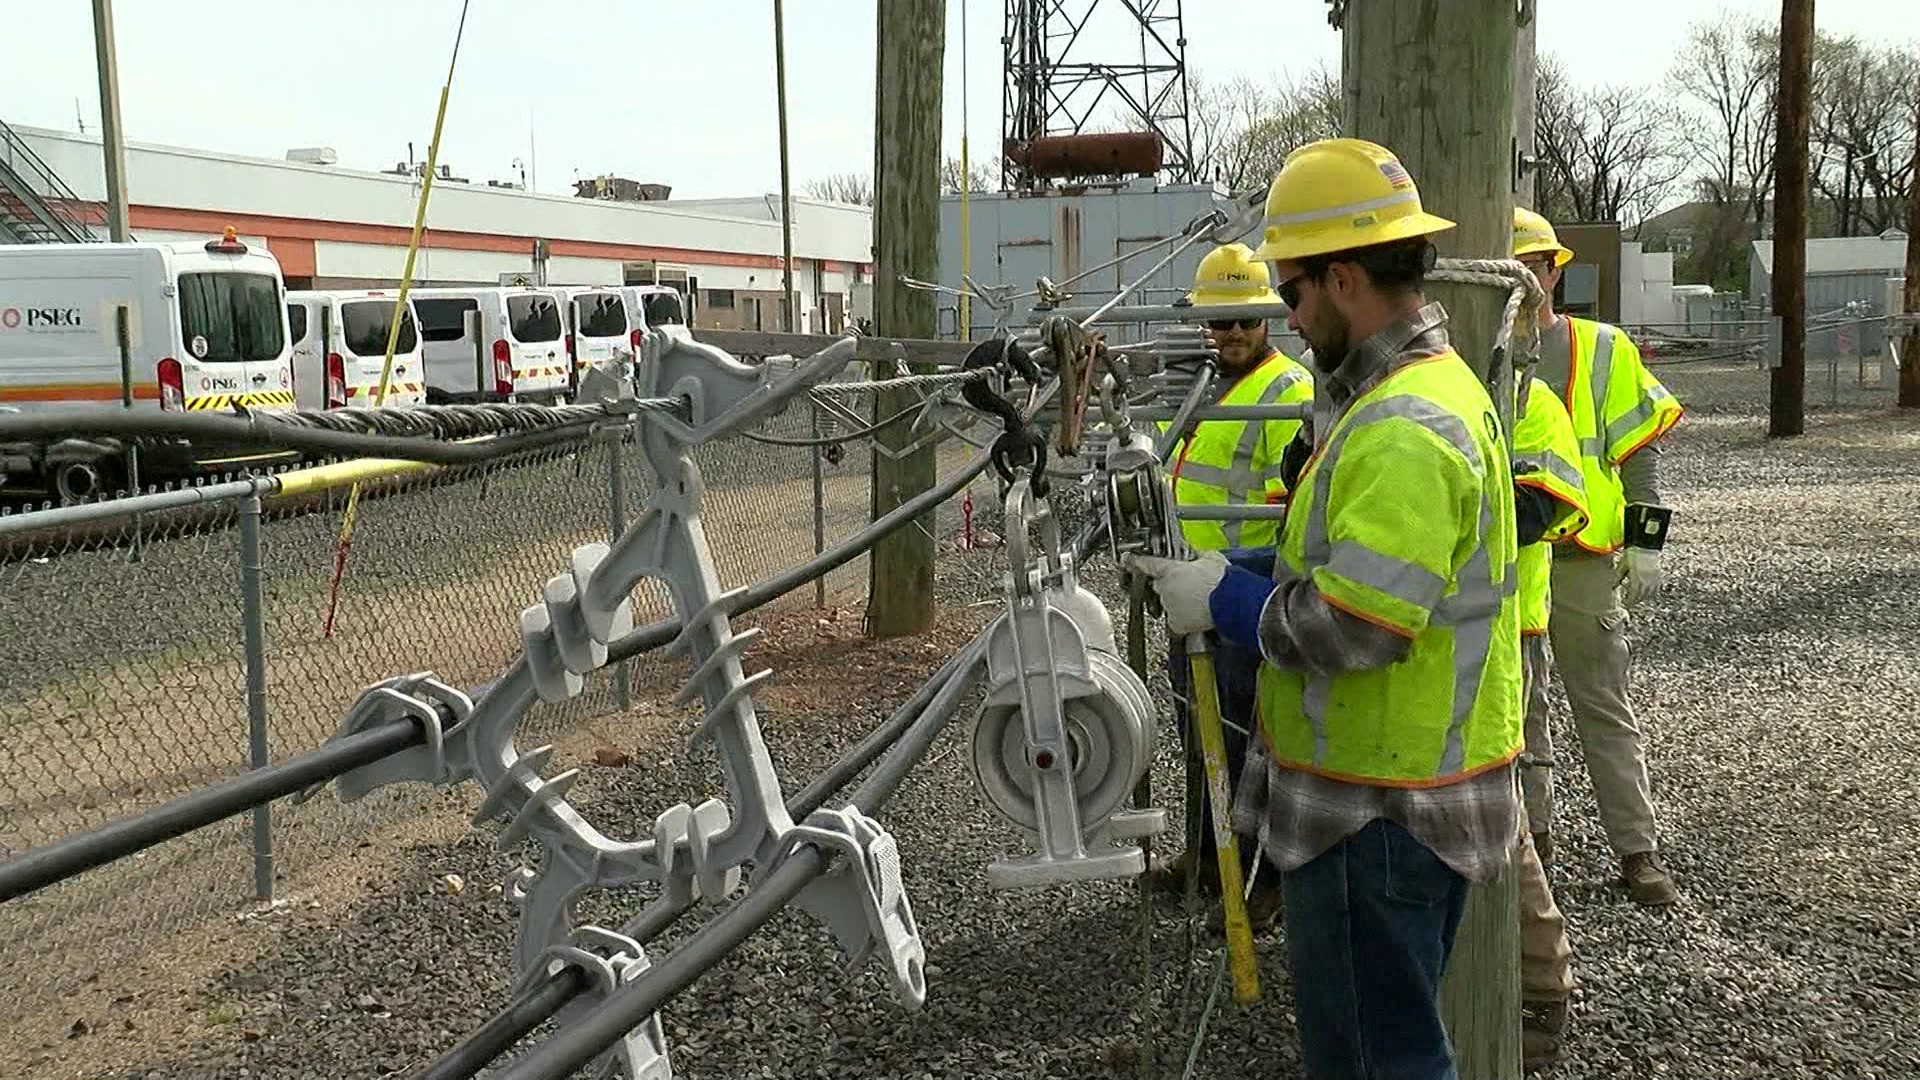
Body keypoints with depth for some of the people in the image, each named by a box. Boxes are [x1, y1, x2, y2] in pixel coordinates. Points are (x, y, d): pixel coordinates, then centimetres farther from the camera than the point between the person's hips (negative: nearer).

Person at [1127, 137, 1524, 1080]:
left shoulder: (1403, 430, -23)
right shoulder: (1434, 385, 12)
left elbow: (1353, 631, -28)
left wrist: (1224, 600, -13)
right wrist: (1237, 582, 8)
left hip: (1381, 812, -11)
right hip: (1399, 795, 11)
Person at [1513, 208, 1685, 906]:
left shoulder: (1604, 351, 2)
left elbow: (1640, 449, 4)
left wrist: (1645, 541, -2)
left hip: (1582, 560, -2)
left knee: (1603, 709, 2)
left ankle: (1637, 850, 9)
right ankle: (1530, 826, 26)